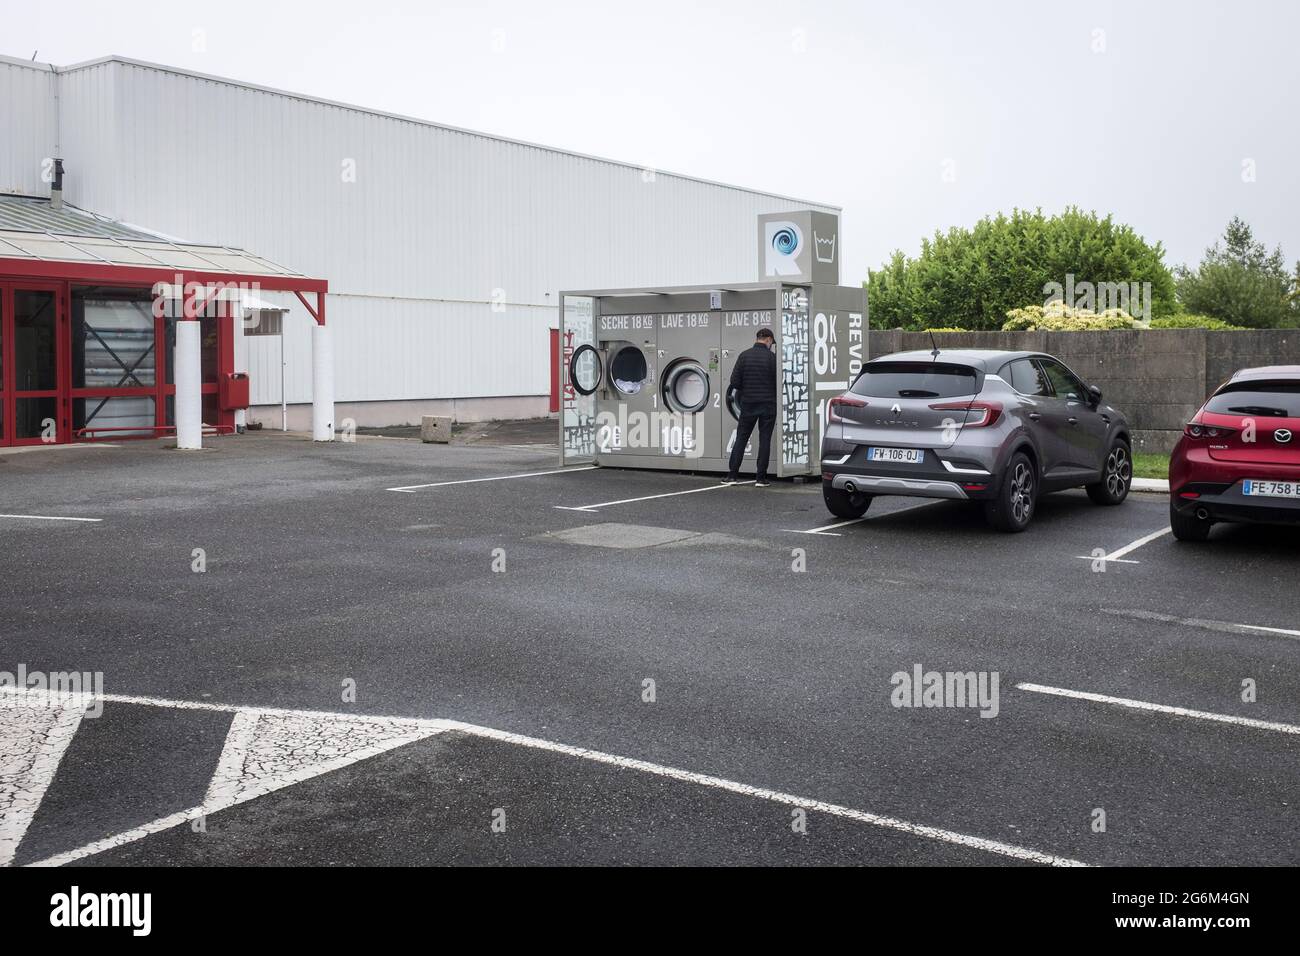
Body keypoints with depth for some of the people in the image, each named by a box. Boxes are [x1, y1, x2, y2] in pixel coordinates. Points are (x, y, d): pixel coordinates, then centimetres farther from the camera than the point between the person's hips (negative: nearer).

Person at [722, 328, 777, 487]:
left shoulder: (744, 355, -1)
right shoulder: (772, 357, -8)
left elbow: (735, 381, -5)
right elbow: (778, 382, -8)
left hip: (748, 403, 2)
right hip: (768, 403, -2)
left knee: (741, 438, 9)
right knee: (764, 440, 3)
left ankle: (732, 474, 7)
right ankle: (761, 478, 3)